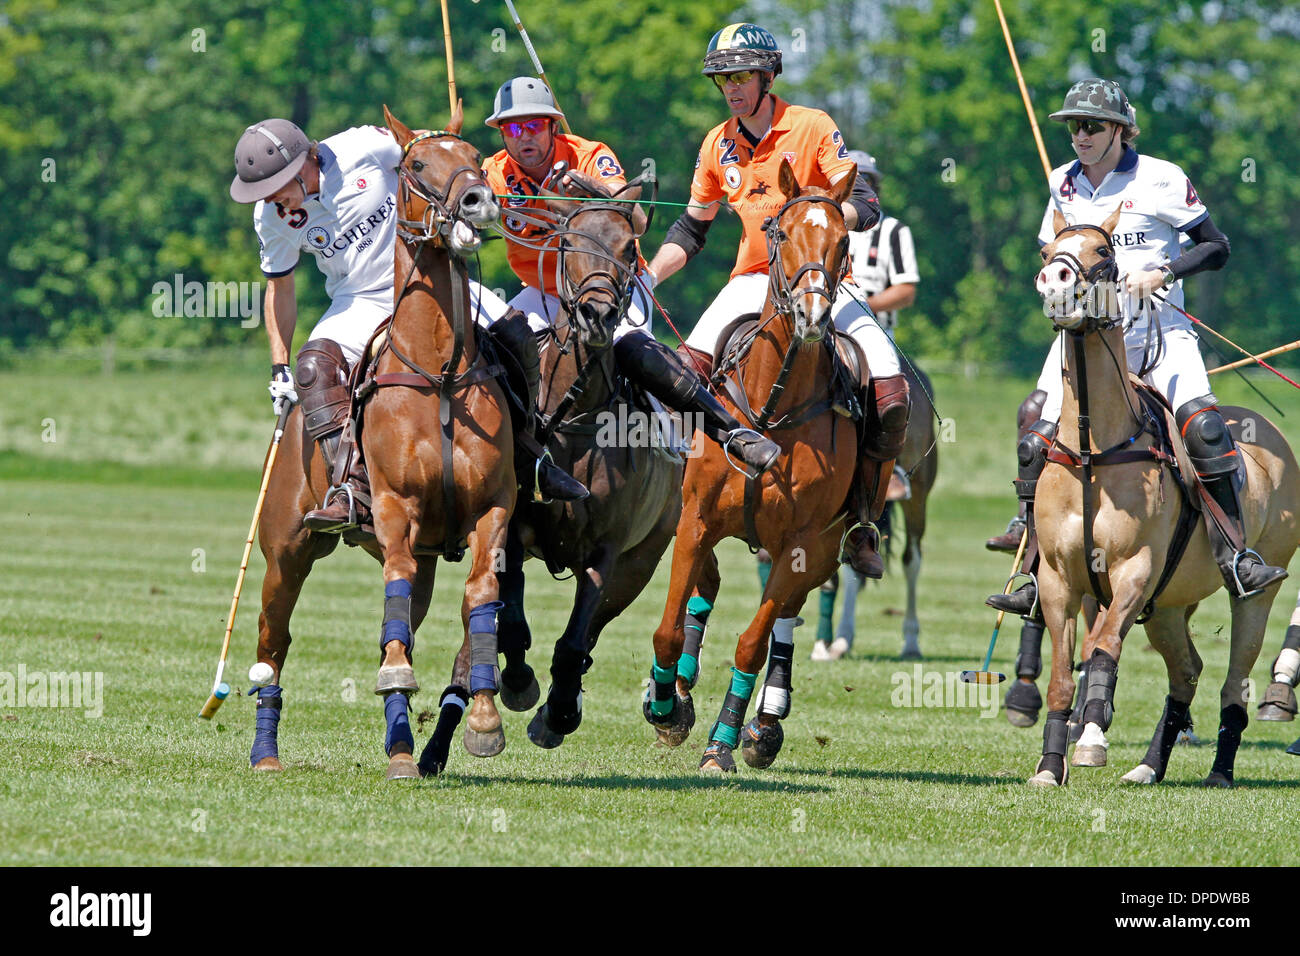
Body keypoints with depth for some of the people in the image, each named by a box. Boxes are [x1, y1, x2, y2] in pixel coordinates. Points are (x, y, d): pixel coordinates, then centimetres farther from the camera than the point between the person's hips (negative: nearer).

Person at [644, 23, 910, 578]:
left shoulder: (812, 128, -7)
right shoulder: (717, 146, 6)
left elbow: (866, 205, -13)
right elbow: (691, 229, 18)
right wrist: (648, 276, 2)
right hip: (754, 278, 3)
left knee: (890, 390, -21)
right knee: (686, 367, -24)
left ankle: (861, 527, -5)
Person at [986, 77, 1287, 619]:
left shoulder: (1161, 180, -4)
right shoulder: (1063, 185, 11)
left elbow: (1216, 247, -2)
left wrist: (1163, 273, -16)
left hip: (1158, 330, -4)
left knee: (1202, 425, -26)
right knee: (1037, 445, -9)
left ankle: (1233, 557, -23)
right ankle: (1037, 579, -1)